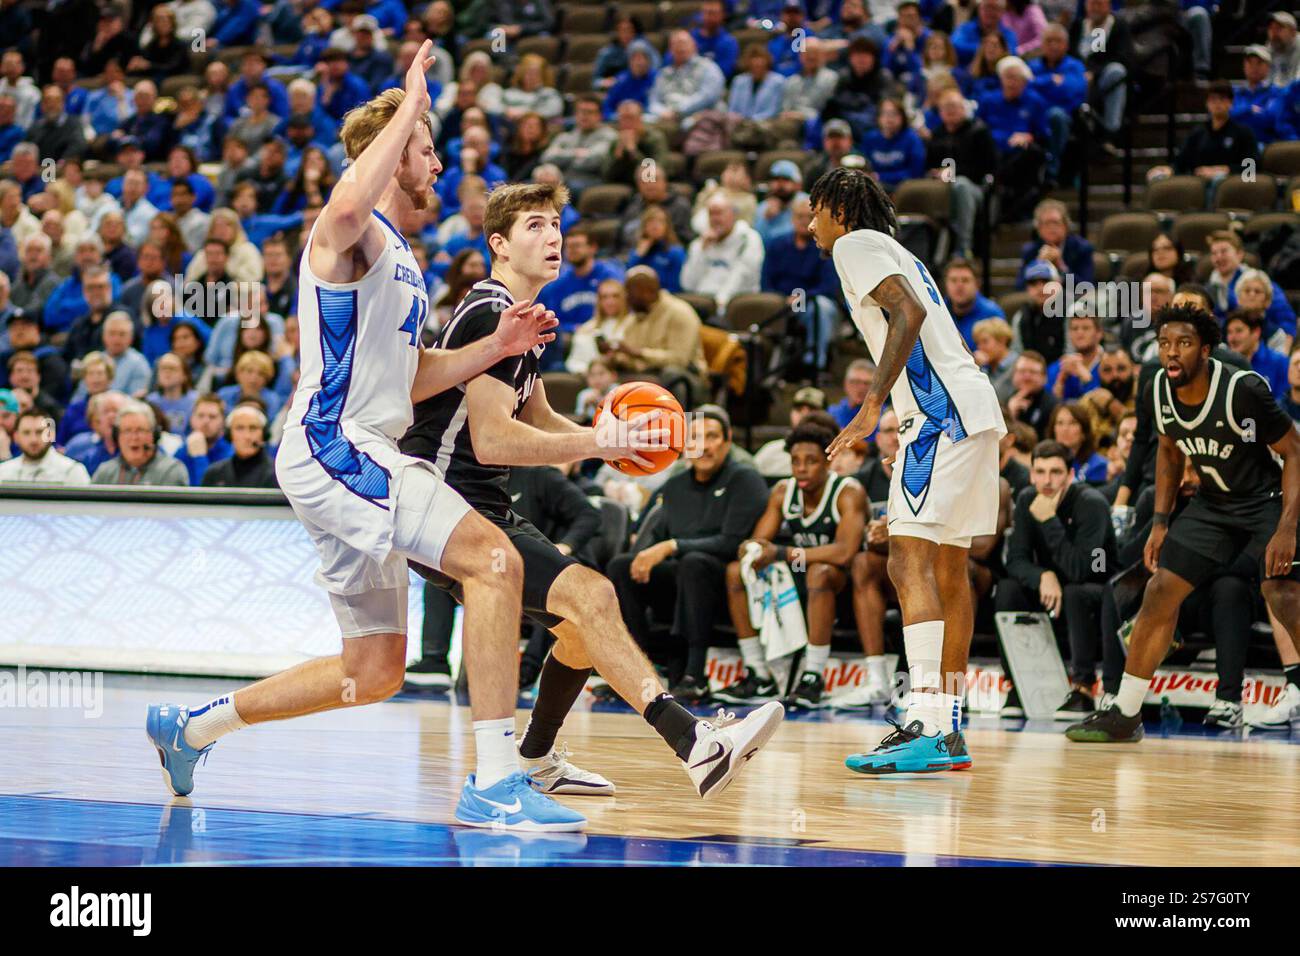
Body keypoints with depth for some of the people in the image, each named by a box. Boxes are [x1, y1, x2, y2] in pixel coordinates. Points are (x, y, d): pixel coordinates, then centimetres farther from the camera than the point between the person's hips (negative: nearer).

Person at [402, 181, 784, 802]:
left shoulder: (520, 317, 19)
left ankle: (535, 762, 33)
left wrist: (609, 440, 12)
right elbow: (490, 440, -23)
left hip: (484, 512, 11)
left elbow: (537, 421, 30)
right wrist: (594, 443, -26)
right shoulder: (491, 316, -13)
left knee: (582, 626, 17)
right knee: (589, 595, -26)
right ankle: (695, 745, -39)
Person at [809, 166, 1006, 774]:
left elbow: (909, 312, -17)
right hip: (972, 408, 10)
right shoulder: (895, 252, 28)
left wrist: (873, 403, -20)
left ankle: (925, 729, -27)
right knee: (947, 568, 15)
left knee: (910, 559, -17)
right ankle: (949, 729, 20)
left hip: (942, 412, -10)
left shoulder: (855, 244, -1)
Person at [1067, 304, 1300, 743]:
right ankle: (1124, 716, 12)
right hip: (1213, 503, 6)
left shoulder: (1244, 390, -26)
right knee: (1160, 591, 1)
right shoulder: (1161, 391, -8)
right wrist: (1160, 522, 7)